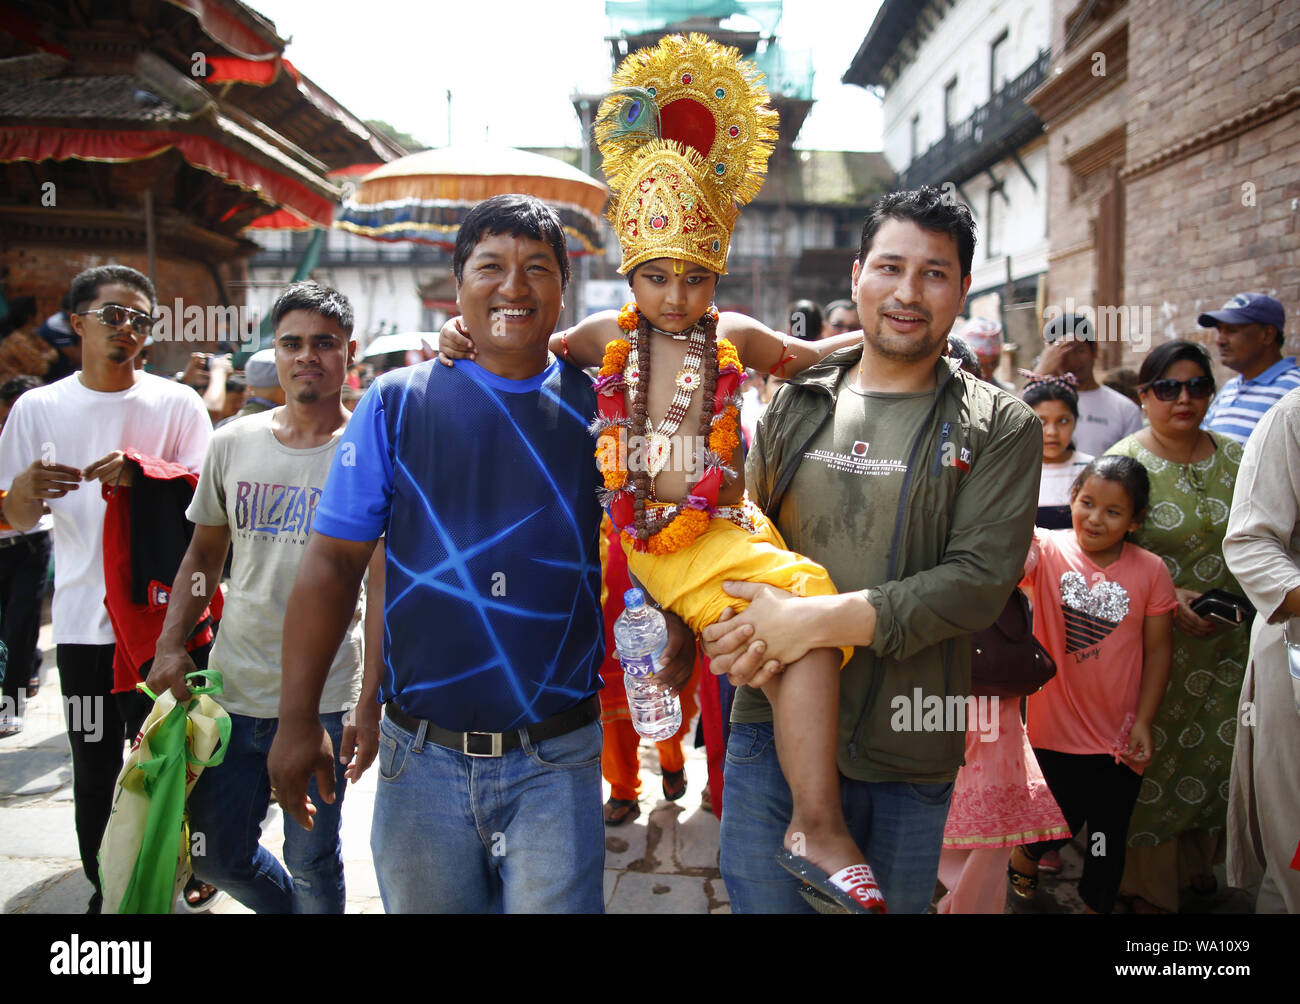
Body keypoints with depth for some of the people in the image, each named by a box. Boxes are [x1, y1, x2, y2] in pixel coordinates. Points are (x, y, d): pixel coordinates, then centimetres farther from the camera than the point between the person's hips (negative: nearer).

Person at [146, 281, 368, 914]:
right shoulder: (232, 444, 4)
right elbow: (203, 555, 14)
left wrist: (373, 701, -12)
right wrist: (169, 647, 3)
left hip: (323, 700, -4)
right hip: (231, 688, 4)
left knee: (311, 863, 9)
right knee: (216, 856, 16)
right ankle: (291, 908, 43)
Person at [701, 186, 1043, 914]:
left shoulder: (999, 429, -1)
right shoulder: (795, 405, 7)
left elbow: (981, 578, -12)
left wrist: (822, 621, -21)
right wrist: (747, 632, -10)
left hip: (907, 753, -1)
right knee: (759, 894, 7)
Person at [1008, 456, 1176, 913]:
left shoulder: (1150, 571, -7)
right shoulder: (1047, 549, -11)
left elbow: (1157, 651, 0)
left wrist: (1143, 722, -3)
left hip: (1119, 738, 1)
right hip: (1056, 728, -1)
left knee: (1107, 839, 13)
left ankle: (1095, 906, 38)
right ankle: (1023, 860, 45)